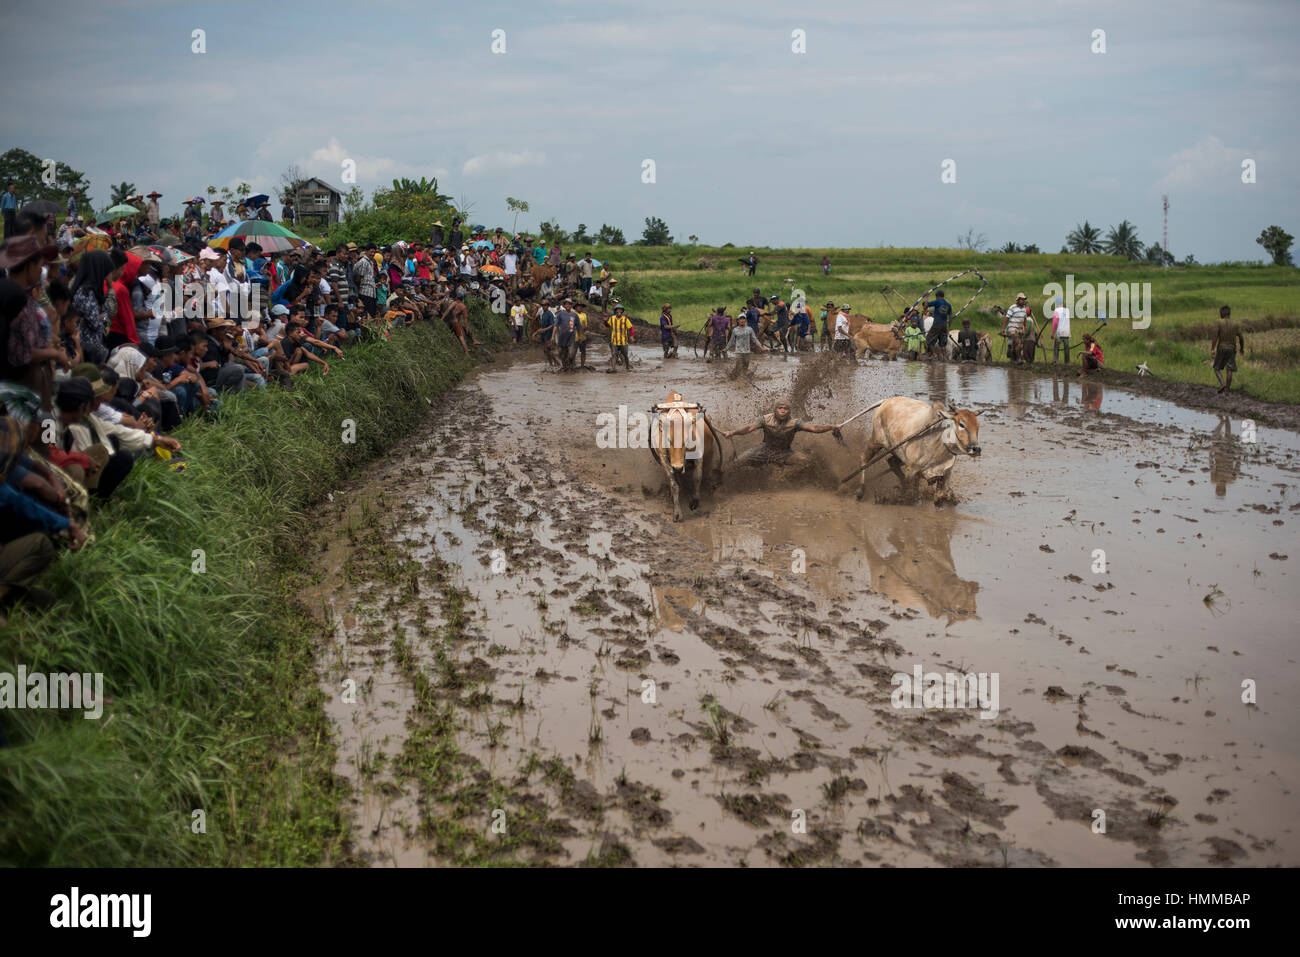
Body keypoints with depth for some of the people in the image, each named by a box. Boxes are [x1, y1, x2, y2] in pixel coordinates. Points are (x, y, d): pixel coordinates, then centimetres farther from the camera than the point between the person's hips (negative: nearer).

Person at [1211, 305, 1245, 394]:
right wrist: (1242, 349, 19)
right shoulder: (1235, 324, 3)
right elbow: (1241, 338, 5)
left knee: (1217, 368, 8)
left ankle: (1222, 383, -15)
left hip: (1221, 349, -2)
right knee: (1229, 370, 2)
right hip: (1232, 349, 2)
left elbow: (1215, 337, -14)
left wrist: (1212, 349, -14)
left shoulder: (1219, 323, -6)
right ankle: (1227, 389, 0)